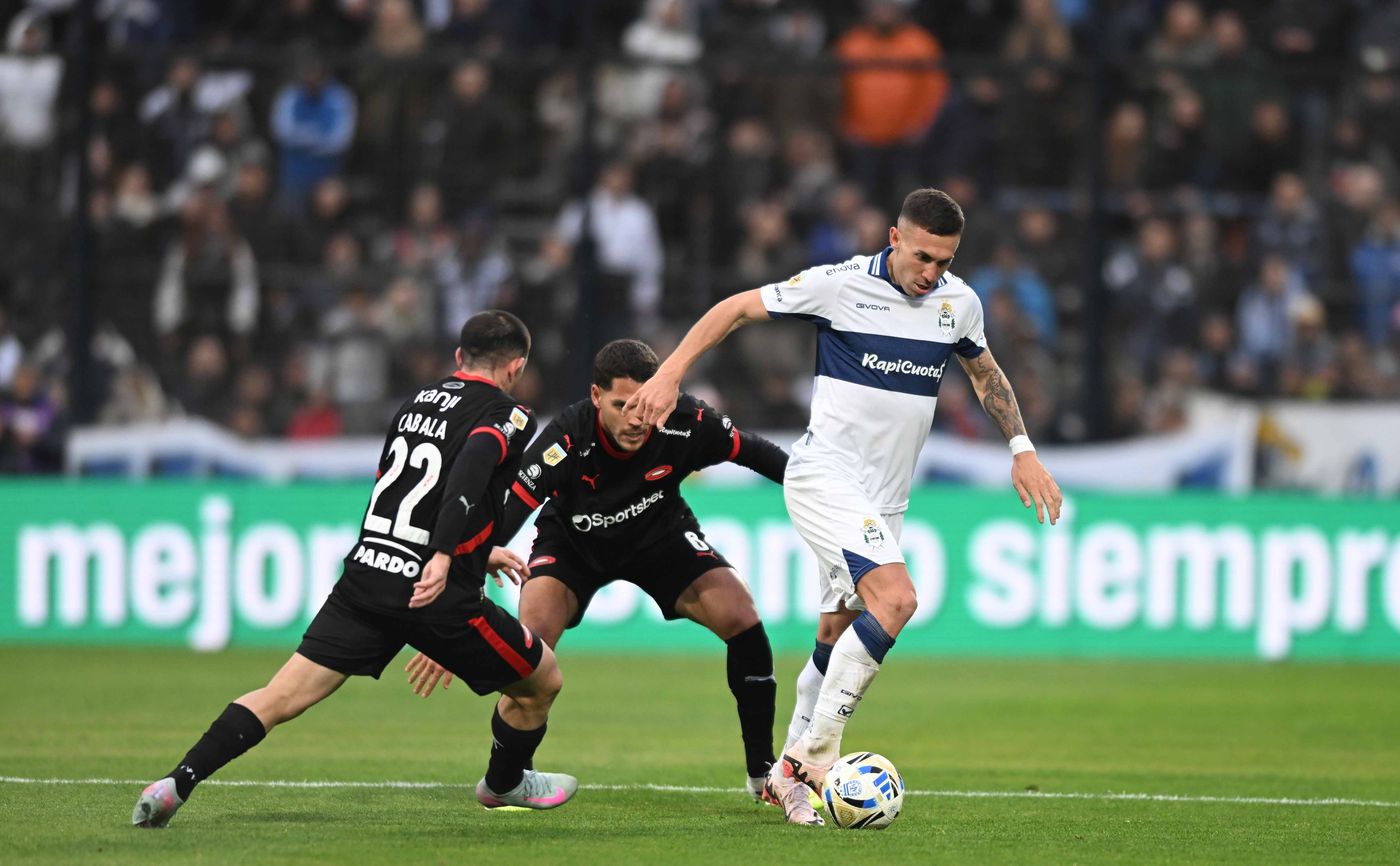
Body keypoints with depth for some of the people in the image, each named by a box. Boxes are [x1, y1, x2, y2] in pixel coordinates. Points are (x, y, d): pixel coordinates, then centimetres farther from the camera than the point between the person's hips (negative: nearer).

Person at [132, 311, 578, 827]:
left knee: (281, 698, 1)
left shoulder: (418, 401, 19)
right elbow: (470, 469, -23)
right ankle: (505, 784, 40)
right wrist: (444, 556, -30)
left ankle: (176, 783, -14)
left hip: (366, 573, 5)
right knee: (541, 680, 18)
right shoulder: (507, 416, -1)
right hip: (435, 592, -5)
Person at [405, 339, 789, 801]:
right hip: (571, 539, -2)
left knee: (739, 615, -15)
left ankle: (763, 772, 2)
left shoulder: (686, 424, -32)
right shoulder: (565, 440, -39)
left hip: (660, 533, 2)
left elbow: (759, 454, -12)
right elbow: (498, 524, -41)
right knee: (533, 632, -26)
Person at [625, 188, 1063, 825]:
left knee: (838, 636, 8)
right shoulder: (840, 284, -12)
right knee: (895, 598, -24)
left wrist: (1022, 449, 18)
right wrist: (669, 375, -10)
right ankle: (813, 757, -19)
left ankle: (788, 774, 19)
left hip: (885, 497, 7)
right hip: (826, 477, -7)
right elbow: (737, 308, -3)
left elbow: (985, 372, 25)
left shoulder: (959, 303, 5)